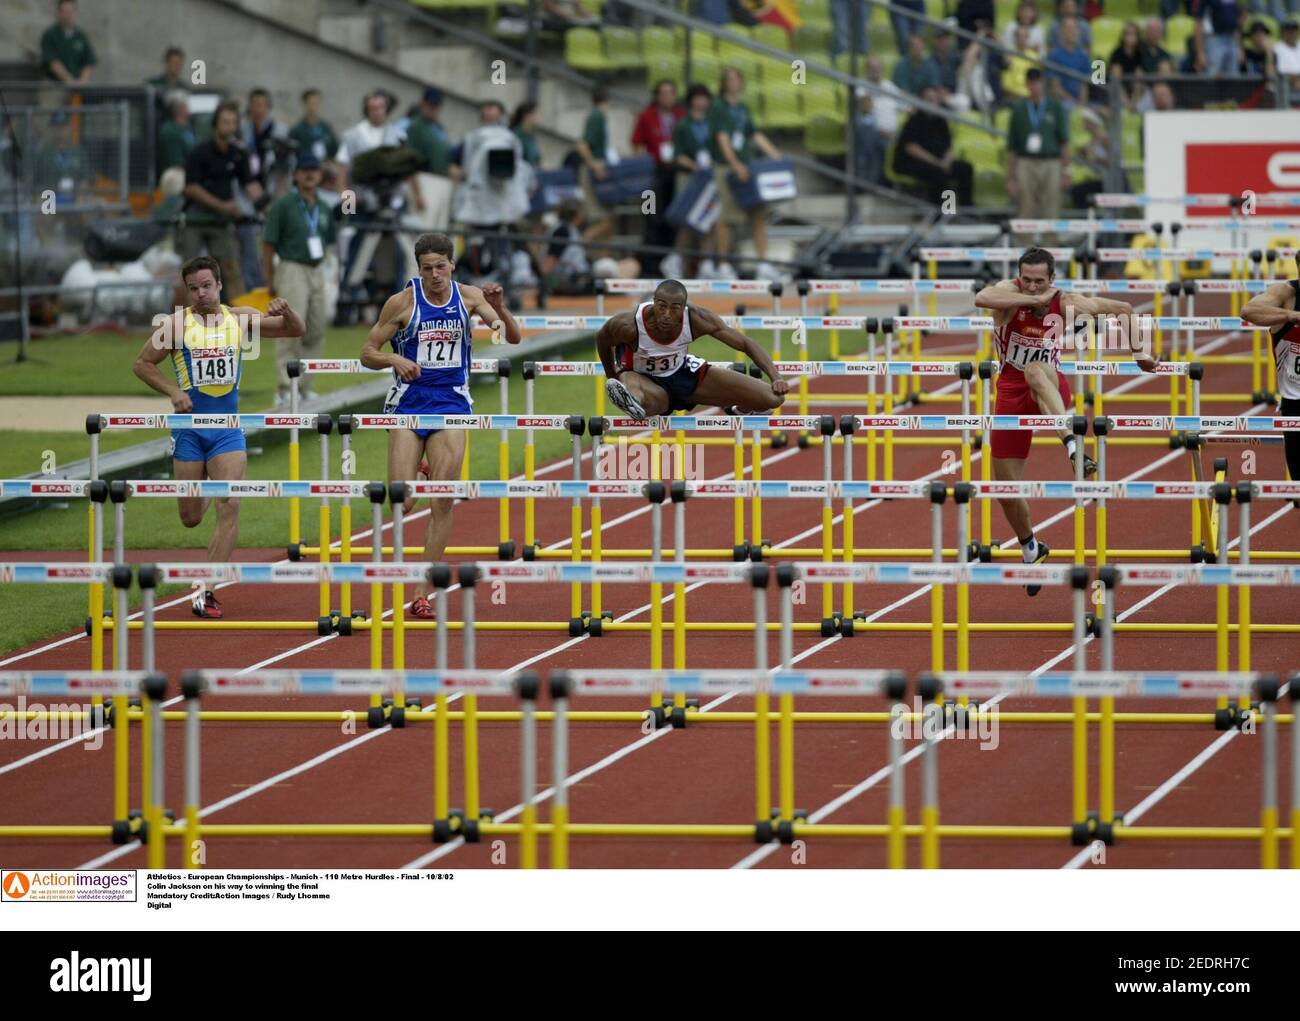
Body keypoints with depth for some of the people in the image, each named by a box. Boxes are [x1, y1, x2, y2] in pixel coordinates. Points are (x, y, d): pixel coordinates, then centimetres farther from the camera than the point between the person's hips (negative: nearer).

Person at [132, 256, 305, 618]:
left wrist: (286, 311, -16)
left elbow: (295, 331, 7)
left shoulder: (240, 319, 2)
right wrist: (173, 392, -11)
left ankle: (206, 589, -12)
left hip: (228, 428, 1)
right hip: (190, 427, -1)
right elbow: (142, 363, 3)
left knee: (230, 506, -14)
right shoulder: (176, 324, -3)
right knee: (190, 517, 8)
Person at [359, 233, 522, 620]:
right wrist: (396, 360, -21)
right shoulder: (402, 302, -5)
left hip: (452, 404, 2)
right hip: (408, 403, -1)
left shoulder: (468, 297, 1)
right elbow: (368, 353, 0)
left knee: (442, 504, -4)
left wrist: (499, 309, -20)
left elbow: (513, 339, -1)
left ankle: (423, 594, 1)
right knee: (401, 502, -9)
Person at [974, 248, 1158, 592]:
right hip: (1012, 392, 2)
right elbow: (982, 298, -39)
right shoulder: (1009, 293, -12)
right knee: (1005, 485, 5)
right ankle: (1031, 549, 32)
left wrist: (1139, 352, 8)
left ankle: (1073, 446, -58)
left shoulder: (1067, 303, -8)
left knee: (1035, 370, -40)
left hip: (1050, 392, -2)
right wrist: (1034, 300, -37)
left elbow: (1122, 309, 8)